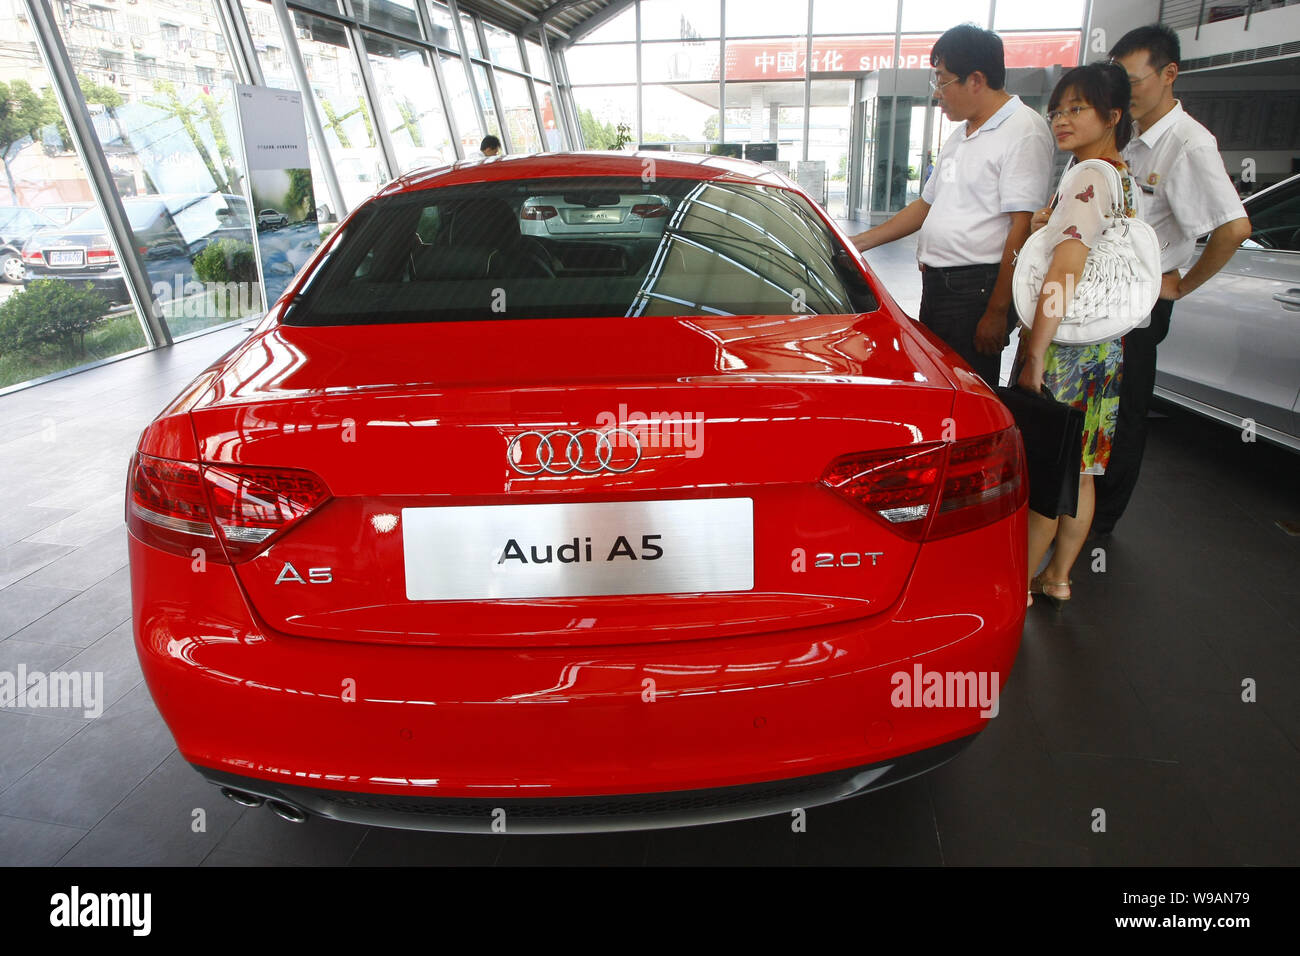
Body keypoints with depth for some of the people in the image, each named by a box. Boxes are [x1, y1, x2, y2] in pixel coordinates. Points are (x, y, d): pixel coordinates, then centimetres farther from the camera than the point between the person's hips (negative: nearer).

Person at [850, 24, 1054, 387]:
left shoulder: (1023, 131, -10)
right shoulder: (959, 137, 20)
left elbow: (1023, 227, -17)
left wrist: (997, 312, -20)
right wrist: (861, 242, 23)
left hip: (978, 287, -9)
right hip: (936, 285, 9)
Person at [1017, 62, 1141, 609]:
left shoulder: (1088, 177, -18)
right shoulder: (1126, 178, 12)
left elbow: (1064, 274, -25)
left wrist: (1035, 354, -22)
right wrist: (1045, 224, 2)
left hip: (1066, 350, -9)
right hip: (1105, 345, 9)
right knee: (1079, 470, 15)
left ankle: (1019, 583, 13)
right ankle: (1058, 578, 27)